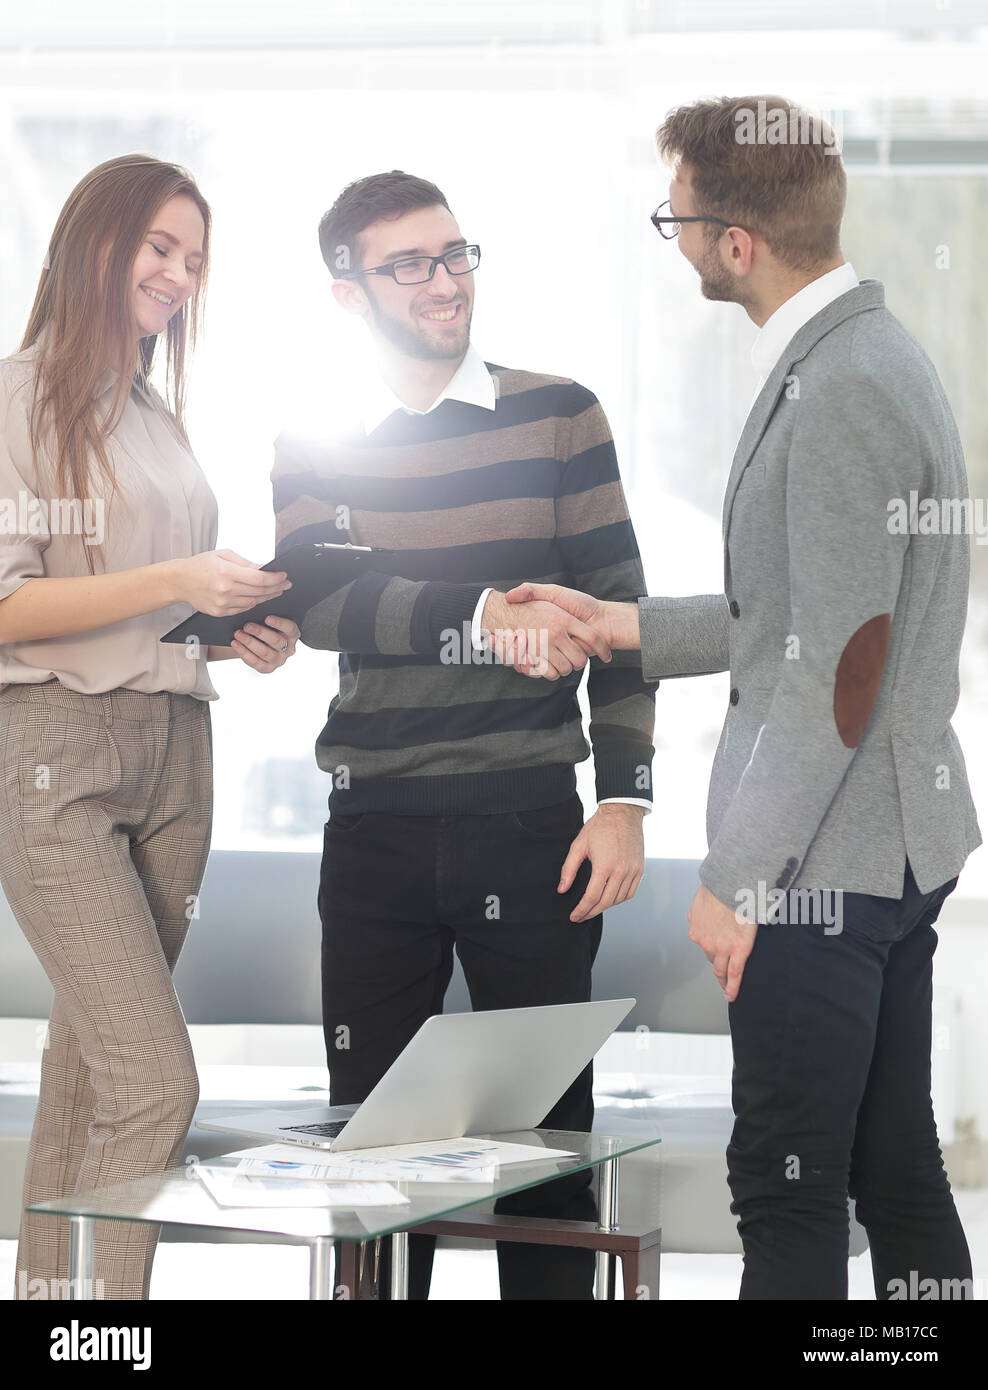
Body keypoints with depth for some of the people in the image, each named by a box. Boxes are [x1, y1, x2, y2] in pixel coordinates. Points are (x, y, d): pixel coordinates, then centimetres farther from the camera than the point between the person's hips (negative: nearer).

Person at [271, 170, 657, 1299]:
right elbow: (319, 603, -10)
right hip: (375, 829, 2)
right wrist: (485, 616, -25)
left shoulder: (558, 415, 5)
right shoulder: (313, 447, 8)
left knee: (545, 1129, 3)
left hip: (529, 824, -1)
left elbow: (617, 613, 4)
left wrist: (623, 798, -5)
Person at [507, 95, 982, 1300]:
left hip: (824, 861, -10)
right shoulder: (859, 355, 13)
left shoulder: (841, 392, -19)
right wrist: (629, 626, 22)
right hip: (891, 844, 10)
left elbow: (840, 666, -22)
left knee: (788, 1197, -4)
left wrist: (738, 874, -19)